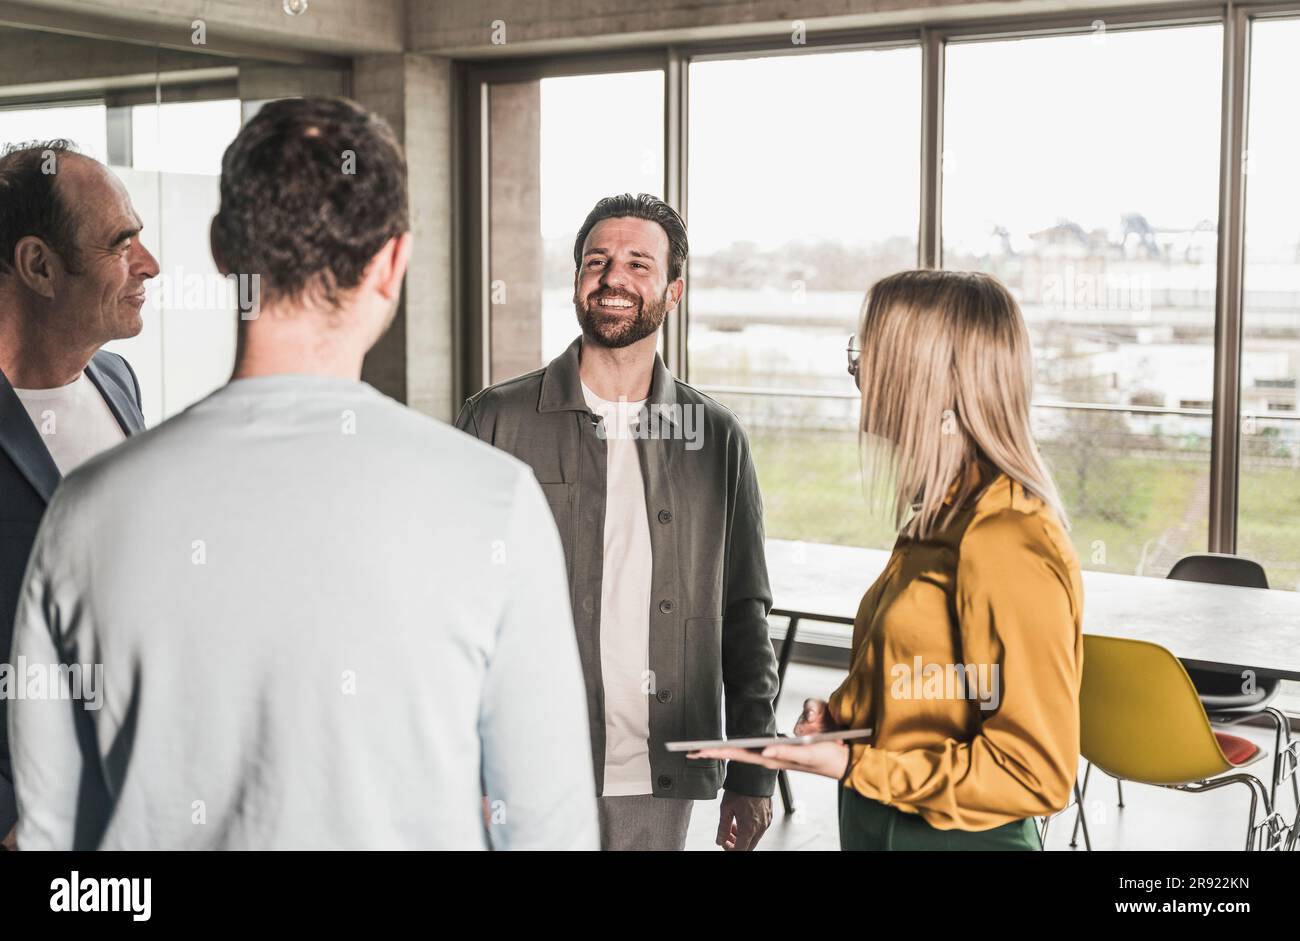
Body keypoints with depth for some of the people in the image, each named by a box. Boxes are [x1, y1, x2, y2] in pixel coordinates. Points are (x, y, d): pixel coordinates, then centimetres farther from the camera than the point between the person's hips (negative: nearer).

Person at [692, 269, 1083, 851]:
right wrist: (840, 716, 0)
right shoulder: (944, 514, 5)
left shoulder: (1008, 546, -23)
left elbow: (1035, 773, -22)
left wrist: (853, 767, -21)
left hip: (955, 835, -8)